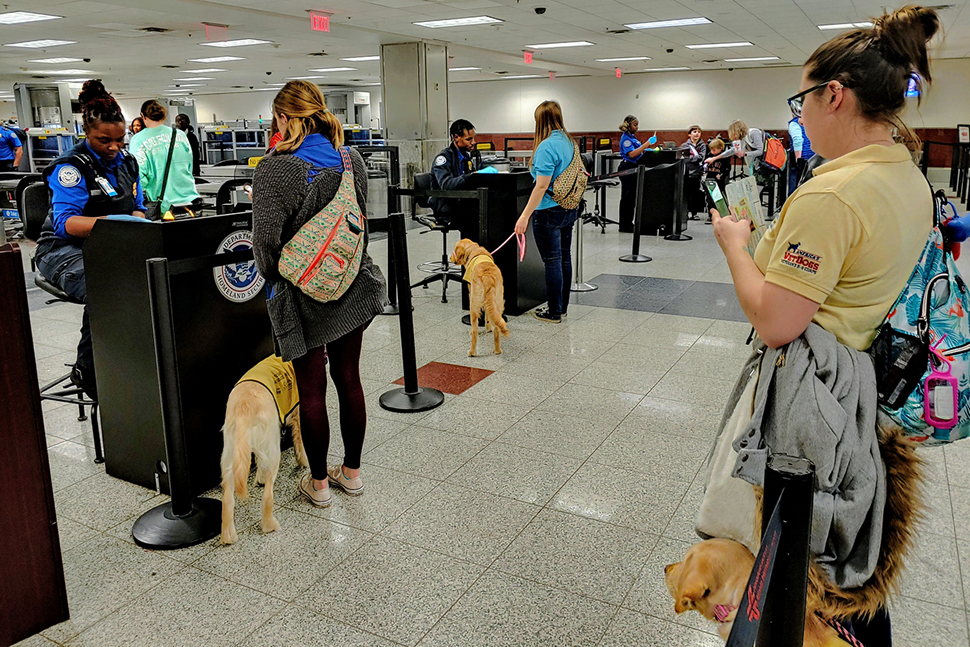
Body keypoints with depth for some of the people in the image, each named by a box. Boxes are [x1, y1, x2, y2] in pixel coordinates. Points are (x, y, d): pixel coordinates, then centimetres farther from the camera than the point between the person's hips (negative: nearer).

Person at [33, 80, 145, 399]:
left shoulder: (127, 161, 13)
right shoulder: (72, 167, -9)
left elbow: (137, 207, 19)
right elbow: (65, 222, -18)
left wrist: (136, 220, -7)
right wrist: (110, 222, -35)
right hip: (65, 250, -6)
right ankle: (87, 373, -18)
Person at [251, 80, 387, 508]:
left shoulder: (275, 170, -16)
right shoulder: (352, 159, 2)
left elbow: (266, 238, -18)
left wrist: (273, 277, 2)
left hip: (303, 294, -5)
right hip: (352, 287, 5)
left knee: (311, 389, 7)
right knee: (348, 378, 15)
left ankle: (318, 483, 21)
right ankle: (351, 473, 29)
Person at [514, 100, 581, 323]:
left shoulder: (546, 147, -18)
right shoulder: (569, 142, 8)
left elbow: (542, 186, -23)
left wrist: (525, 215, -21)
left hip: (549, 211, -9)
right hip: (569, 209, 9)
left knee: (552, 261, -1)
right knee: (564, 258, 15)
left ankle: (554, 312, 8)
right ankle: (562, 306, 27)